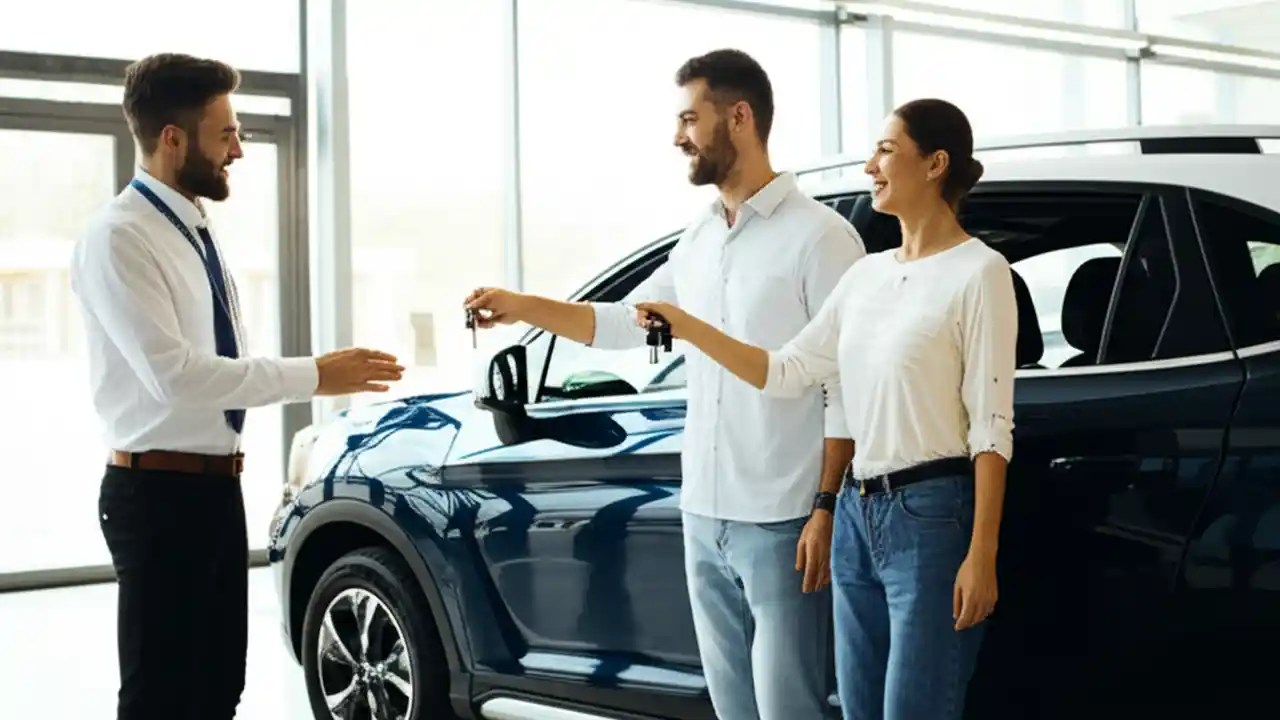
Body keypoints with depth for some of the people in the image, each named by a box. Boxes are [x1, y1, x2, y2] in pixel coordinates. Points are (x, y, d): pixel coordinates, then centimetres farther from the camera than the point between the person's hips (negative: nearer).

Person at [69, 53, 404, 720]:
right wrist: (312, 377, -22)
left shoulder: (196, 231, 13)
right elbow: (174, 373, -25)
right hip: (158, 493, -9)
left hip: (216, 487, 9)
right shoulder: (117, 238, -16)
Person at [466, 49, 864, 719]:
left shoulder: (818, 236, -10)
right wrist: (520, 307, 17)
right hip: (704, 518, 7)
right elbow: (623, 322, 25)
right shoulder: (699, 238, 12)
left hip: (781, 523, -7)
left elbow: (846, 388, -13)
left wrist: (827, 508, -17)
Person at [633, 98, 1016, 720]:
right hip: (856, 513, 7)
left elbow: (991, 427, -12)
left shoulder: (977, 272, -8)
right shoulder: (867, 274, 13)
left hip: (932, 514, -7)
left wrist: (981, 556, -16)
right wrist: (689, 329, 7)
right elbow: (786, 373, 14)